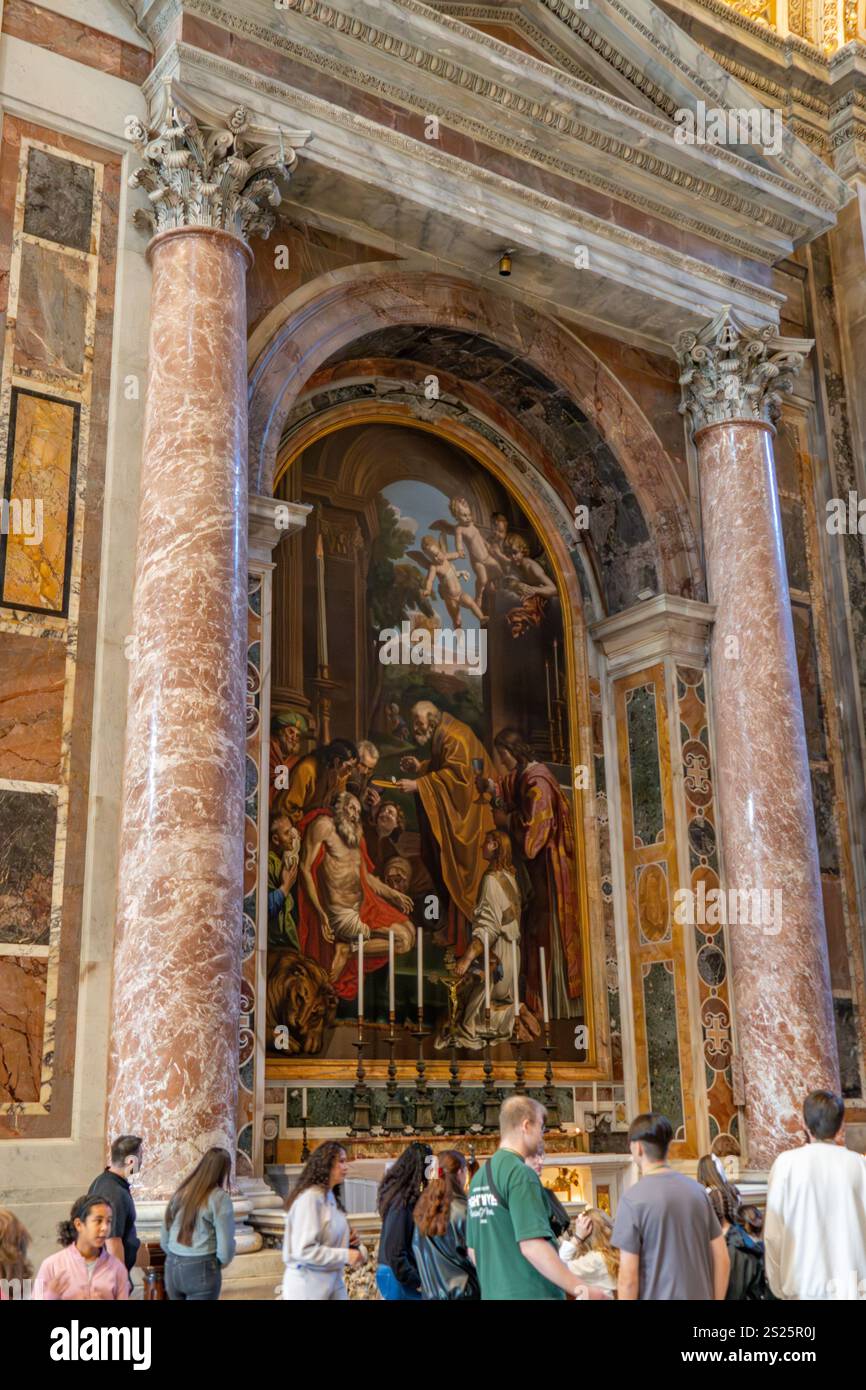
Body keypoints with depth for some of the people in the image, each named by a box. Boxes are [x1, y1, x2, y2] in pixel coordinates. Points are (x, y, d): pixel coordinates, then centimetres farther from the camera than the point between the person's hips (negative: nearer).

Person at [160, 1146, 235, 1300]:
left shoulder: (181, 1193, 7)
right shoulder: (219, 1198, -10)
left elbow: (164, 1240, 12)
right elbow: (225, 1245, -12)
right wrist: (221, 1262, 7)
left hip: (172, 1268, 6)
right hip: (202, 1270, -6)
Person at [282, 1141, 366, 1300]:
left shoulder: (331, 1197, 10)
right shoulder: (309, 1197, -18)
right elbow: (304, 1250, -23)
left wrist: (348, 1242, 3)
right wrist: (345, 1255, -21)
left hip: (333, 1282, 8)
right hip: (308, 1285, -8)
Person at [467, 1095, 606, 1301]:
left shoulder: (479, 1176, 12)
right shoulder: (520, 1173, -14)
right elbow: (532, 1246, -22)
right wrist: (581, 1289, -18)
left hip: (493, 1294, 8)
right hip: (531, 1294, -8)